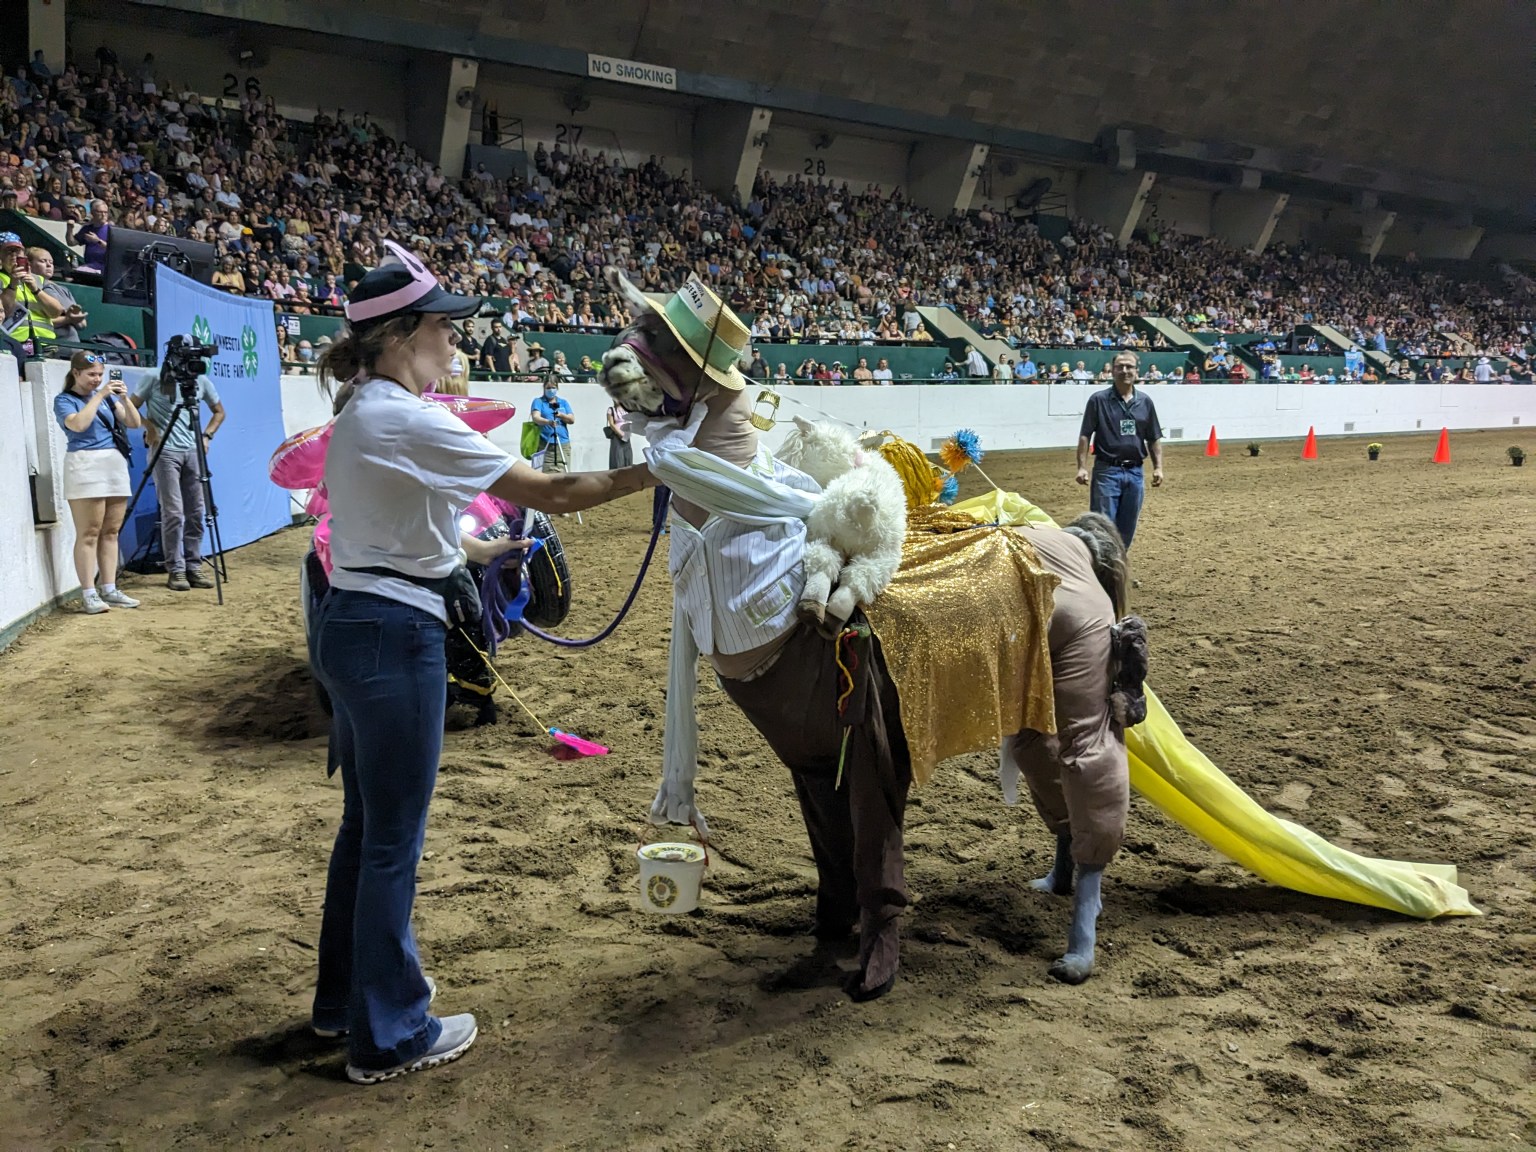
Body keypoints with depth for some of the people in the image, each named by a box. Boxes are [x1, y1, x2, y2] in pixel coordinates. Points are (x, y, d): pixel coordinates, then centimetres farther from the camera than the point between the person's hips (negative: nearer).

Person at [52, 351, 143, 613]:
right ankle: (90, 595, -8)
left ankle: (109, 590, 10)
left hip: (115, 464, 5)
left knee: (110, 532, 5)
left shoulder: (107, 396, 15)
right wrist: (99, 396, -15)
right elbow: (78, 424, -19)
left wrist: (124, 398, -6)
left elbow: (134, 423, 9)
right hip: (86, 466, -5)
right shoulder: (64, 399, 0)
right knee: (88, 534, -8)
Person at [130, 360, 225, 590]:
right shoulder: (154, 379, -1)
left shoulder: (201, 381, 8)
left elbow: (218, 411, 20)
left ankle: (194, 567, 10)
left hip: (193, 451, 4)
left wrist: (206, 436, 6)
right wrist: (148, 425, -13)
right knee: (172, 512, -7)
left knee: (196, 512, 3)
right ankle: (175, 570, -1)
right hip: (165, 452, -4)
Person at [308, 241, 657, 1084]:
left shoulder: (360, 414, 12)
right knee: (393, 836, 2)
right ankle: (389, 1037, 18)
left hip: (348, 627, 10)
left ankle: (345, 998, 38)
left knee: (365, 822, 21)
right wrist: (653, 472, -9)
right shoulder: (412, 422, -18)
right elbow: (552, 493, -17)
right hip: (393, 640, -10)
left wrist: (473, 553, 24)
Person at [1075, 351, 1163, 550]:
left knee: (1127, 527, 10)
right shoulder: (1099, 399, -3)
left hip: (1135, 472, 4)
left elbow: (1154, 439, 12)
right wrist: (1082, 467, -13)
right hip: (1107, 470, -4)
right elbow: (1084, 436, -5)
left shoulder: (1145, 401, 8)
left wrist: (1158, 467, 3)